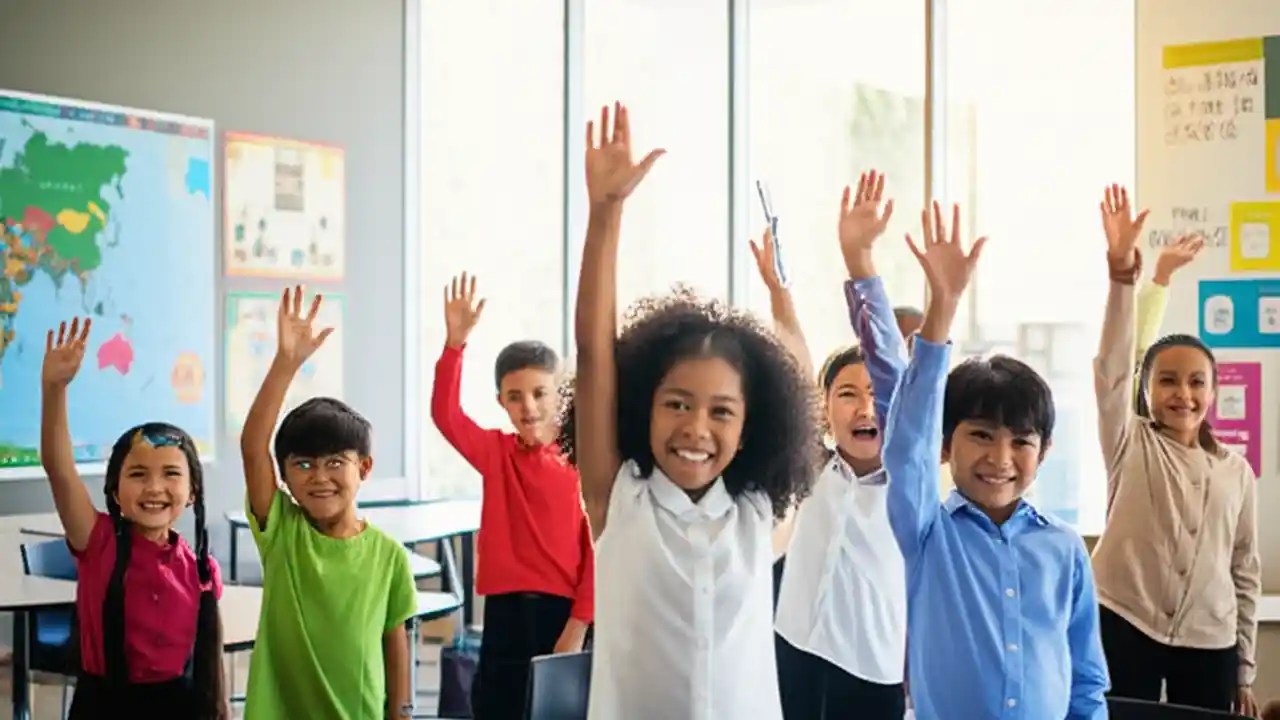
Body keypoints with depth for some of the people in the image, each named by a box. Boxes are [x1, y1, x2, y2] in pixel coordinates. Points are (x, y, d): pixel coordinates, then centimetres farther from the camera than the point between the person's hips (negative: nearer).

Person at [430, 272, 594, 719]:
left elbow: (597, 548, -6)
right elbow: (445, 414, -11)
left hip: (563, 613, -3)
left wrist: (579, 624, -12)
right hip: (505, 612, 3)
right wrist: (456, 342, -22)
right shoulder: (496, 453, 5)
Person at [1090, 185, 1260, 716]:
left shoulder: (1237, 473, 8)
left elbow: (1245, 572, 10)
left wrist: (1244, 670, 9)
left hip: (1209, 643, 3)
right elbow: (1110, 368, -14)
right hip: (1126, 627, -3)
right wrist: (1122, 275, -26)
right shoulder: (1129, 445, 1)